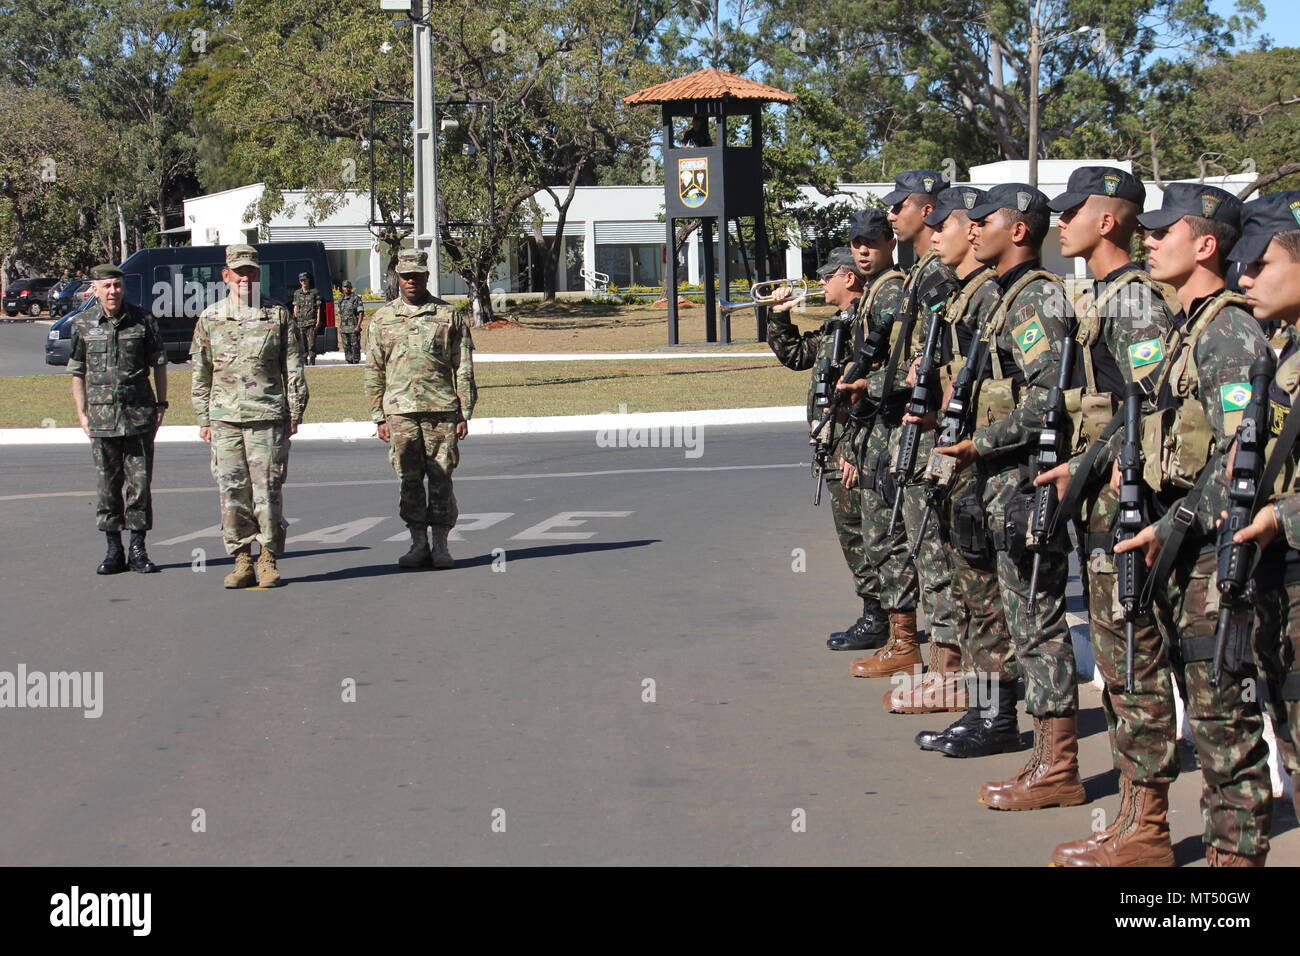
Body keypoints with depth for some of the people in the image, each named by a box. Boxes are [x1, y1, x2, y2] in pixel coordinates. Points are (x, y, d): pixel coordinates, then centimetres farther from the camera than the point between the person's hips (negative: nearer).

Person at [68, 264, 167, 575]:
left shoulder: (142, 321, 2)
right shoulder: (83, 325, 4)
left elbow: (159, 364, 10)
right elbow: (78, 372, 10)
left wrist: (161, 404, 5)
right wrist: (82, 412, 4)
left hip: (139, 414, -1)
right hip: (101, 417, 1)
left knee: (139, 482, 1)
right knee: (108, 485, 5)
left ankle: (137, 550, 8)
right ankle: (113, 551, 12)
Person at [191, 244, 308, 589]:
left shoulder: (278, 316, 7)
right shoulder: (209, 319, 11)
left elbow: (293, 369, 7)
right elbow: (200, 374, 13)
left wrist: (295, 414, 2)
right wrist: (203, 419, 8)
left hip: (268, 418, -2)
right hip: (224, 418, 2)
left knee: (267, 491, -3)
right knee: (231, 492, 1)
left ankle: (269, 559, 6)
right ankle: (241, 560, 7)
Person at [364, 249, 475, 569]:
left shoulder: (448, 316, 6)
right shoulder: (382, 318, 10)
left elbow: (464, 369, 6)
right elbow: (374, 371, 11)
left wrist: (465, 414, 0)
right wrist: (379, 417, 5)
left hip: (442, 410, -1)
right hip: (400, 411, 1)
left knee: (441, 479, -1)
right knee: (410, 480, 3)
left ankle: (440, 546, 5)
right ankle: (418, 544, 10)